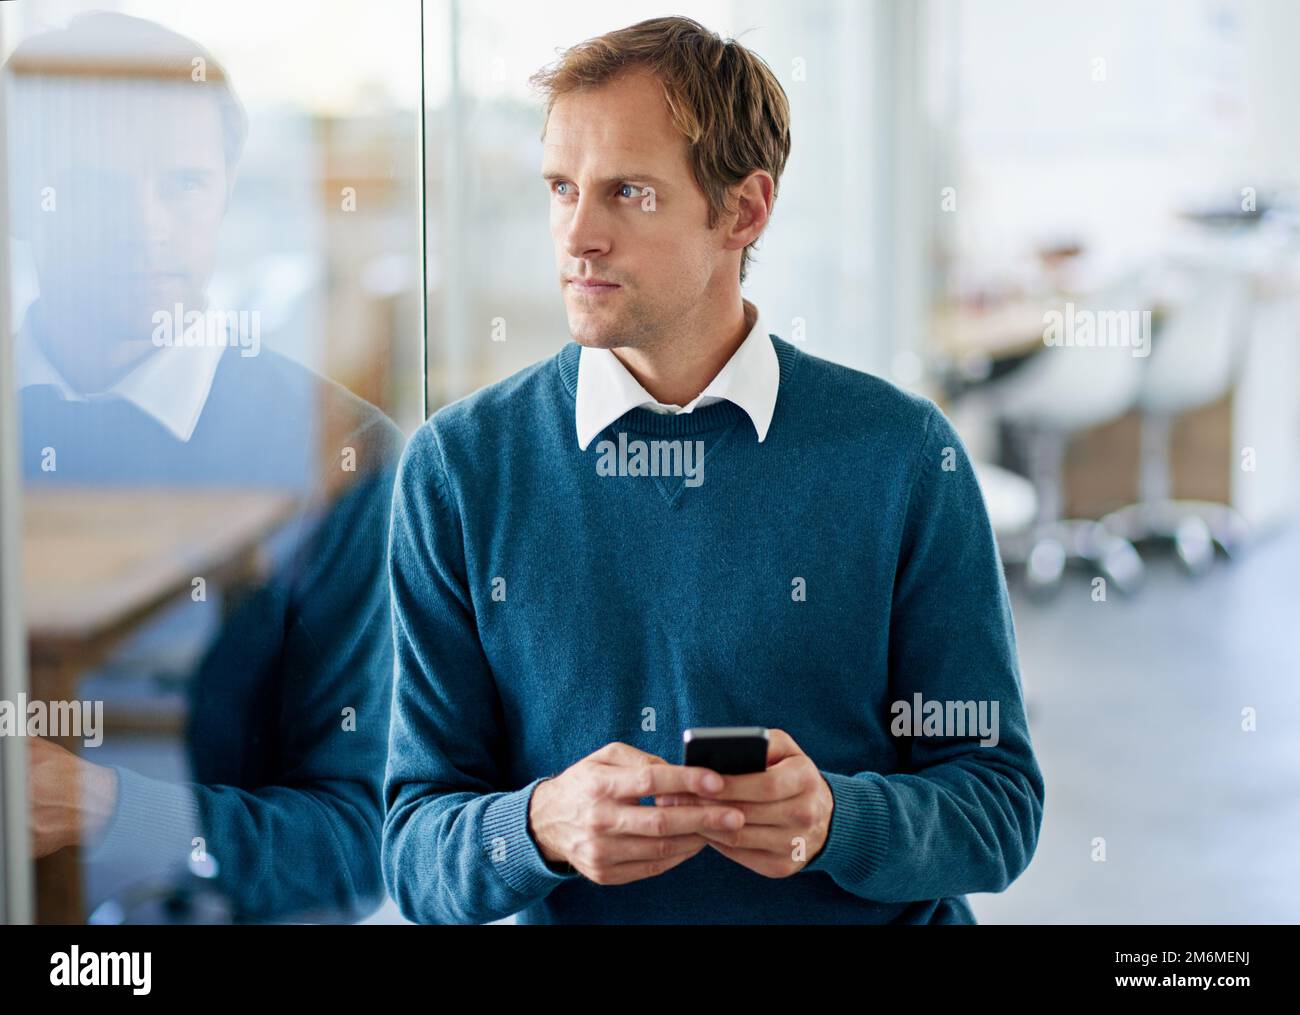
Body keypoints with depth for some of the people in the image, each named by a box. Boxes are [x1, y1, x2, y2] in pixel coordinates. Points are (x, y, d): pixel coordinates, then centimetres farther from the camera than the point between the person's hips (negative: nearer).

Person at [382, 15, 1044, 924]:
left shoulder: (906, 456, 0)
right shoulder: (456, 467, 2)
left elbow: (1001, 811, 1)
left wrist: (834, 818, -17)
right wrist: (545, 828, -20)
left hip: (877, 918, 0)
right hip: (575, 917, 0)